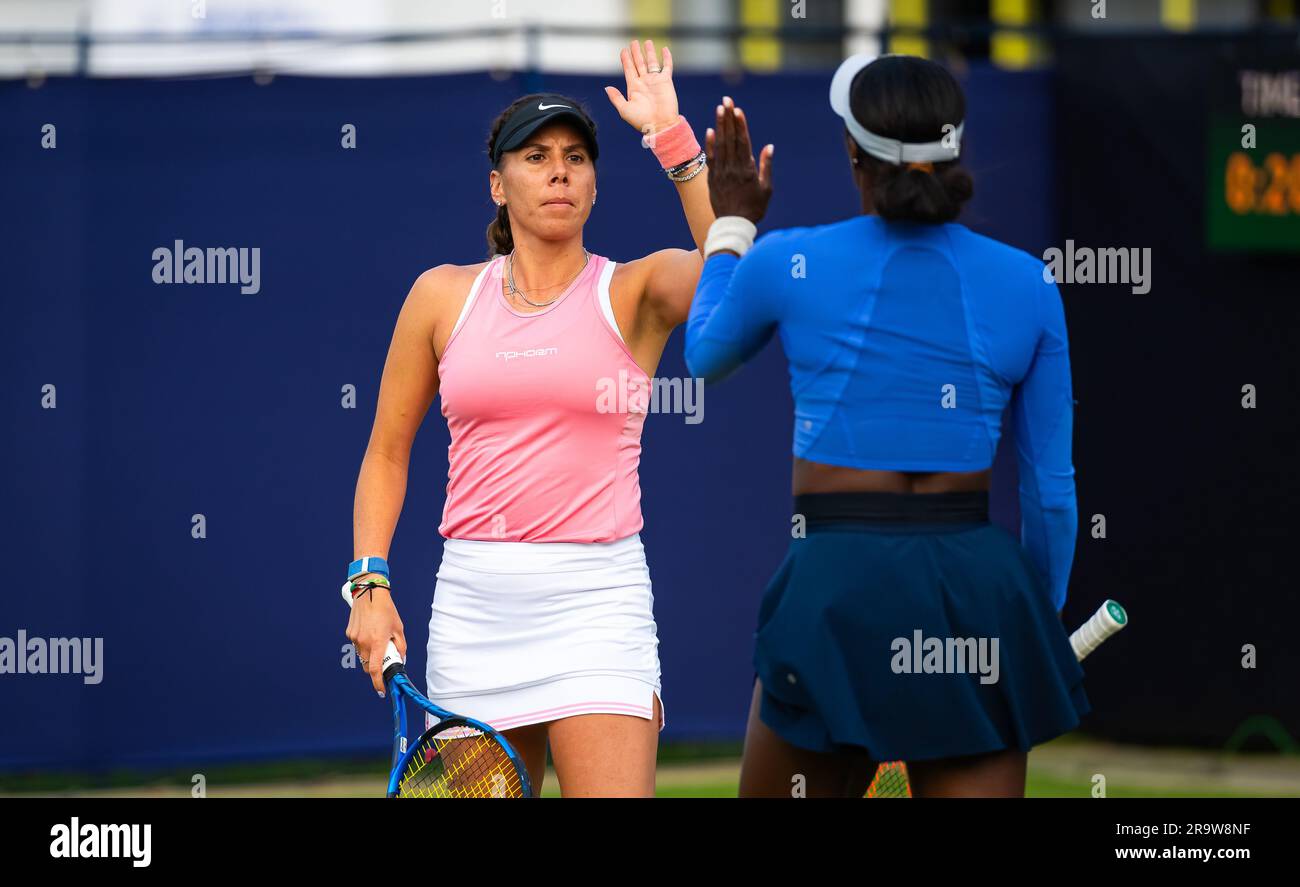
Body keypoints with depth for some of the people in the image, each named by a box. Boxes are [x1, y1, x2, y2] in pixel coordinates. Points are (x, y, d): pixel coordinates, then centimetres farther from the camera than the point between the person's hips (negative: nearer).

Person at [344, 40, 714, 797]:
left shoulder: (635, 292, 2)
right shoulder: (444, 296, 9)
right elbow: (387, 452, 15)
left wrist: (672, 135, -17)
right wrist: (369, 584, 4)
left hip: (596, 596, -3)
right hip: (474, 599, 3)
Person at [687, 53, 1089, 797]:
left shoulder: (786, 264, -3)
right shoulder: (1029, 286, 2)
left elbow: (705, 357, 21)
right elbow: (1052, 487, 7)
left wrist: (730, 225, 34)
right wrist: (1041, 623, 20)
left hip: (841, 583, -2)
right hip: (981, 587, 2)